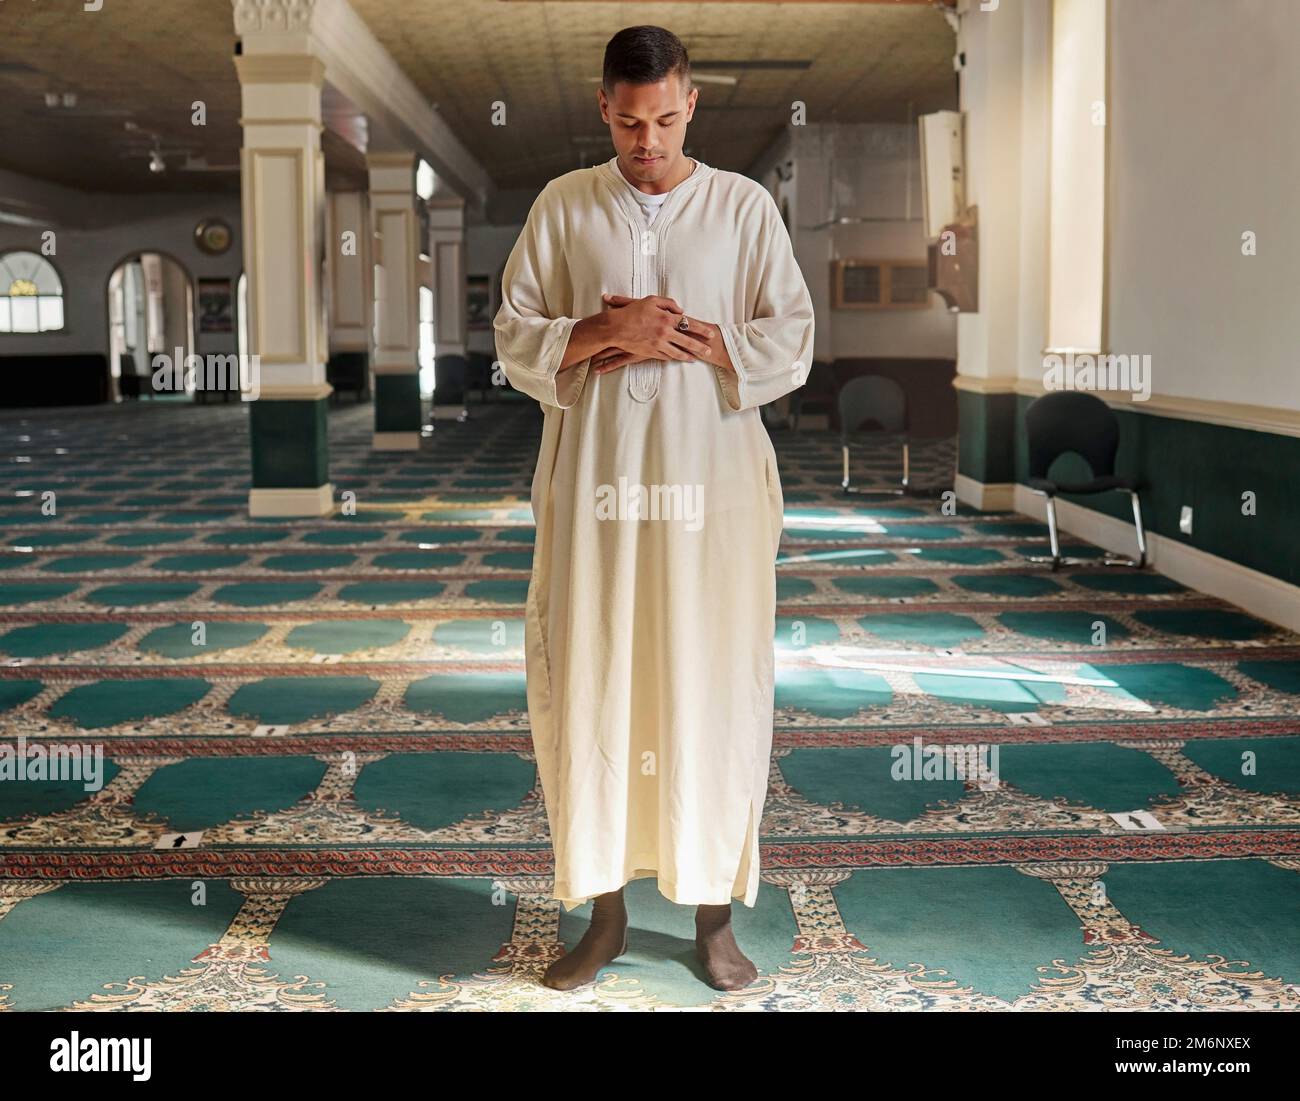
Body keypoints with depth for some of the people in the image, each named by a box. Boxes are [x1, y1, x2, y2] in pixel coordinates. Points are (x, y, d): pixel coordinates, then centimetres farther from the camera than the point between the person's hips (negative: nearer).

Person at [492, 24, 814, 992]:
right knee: (590, 684, 3)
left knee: (713, 689, 2)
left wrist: (678, 337, -11)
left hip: (711, 481, -1)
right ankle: (605, 912, 17)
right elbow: (516, 338, 4)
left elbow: (791, 343, 1)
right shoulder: (564, 206, 7)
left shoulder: (746, 207, 5)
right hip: (595, 480, 1)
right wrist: (605, 332, -13)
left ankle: (715, 914, 16)